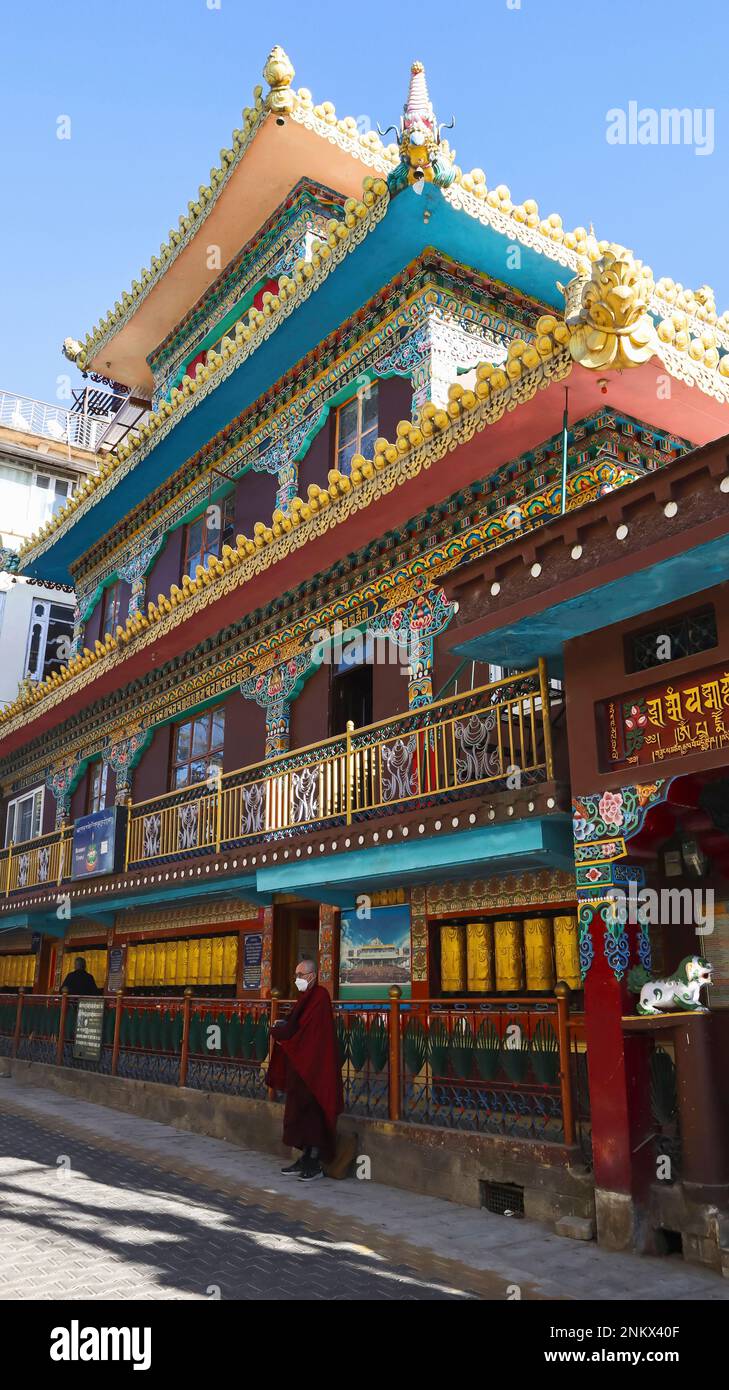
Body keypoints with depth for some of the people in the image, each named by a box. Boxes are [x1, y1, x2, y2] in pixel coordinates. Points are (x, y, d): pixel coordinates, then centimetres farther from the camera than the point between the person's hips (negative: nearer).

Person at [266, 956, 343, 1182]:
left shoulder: (319, 996, -15)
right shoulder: (305, 997, 15)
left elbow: (300, 1028, -20)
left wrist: (279, 1030, -7)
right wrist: (282, 1026, -5)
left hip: (313, 1065, -9)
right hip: (299, 1063, 9)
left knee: (311, 1110, -4)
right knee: (301, 1112, 11)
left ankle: (315, 1164, 3)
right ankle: (306, 1158, 19)